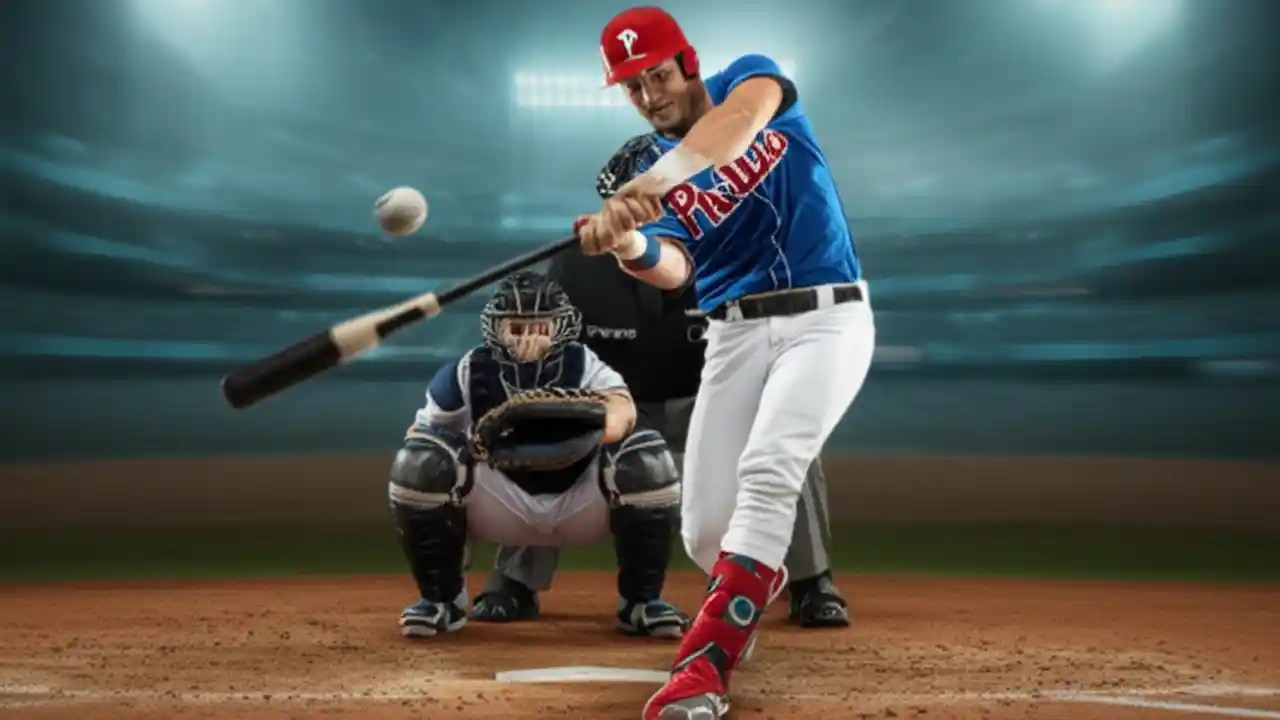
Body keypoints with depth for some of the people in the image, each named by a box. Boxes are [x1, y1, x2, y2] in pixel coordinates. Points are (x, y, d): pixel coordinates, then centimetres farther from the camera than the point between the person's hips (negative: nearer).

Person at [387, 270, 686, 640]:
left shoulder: (584, 366, -17)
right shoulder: (467, 374, -12)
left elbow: (622, 408, -40)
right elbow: (419, 434, -2)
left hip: (580, 504, -1)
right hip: (502, 506, 1)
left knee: (646, 456, -29)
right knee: (421, 457, -25)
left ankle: (641, 600, -9)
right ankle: (440, 599, -6)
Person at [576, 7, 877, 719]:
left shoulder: (751, 76, -1)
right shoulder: (644, 171, 5)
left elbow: (743, 115, -28)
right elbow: (674, 268, -13)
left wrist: (660, 178, -45)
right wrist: (630, 244, -37)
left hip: (826, 317, -4)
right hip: (736, 333, 4)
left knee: (766, 472, -26)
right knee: (705, 525, -2)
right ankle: (756, 586, 35)